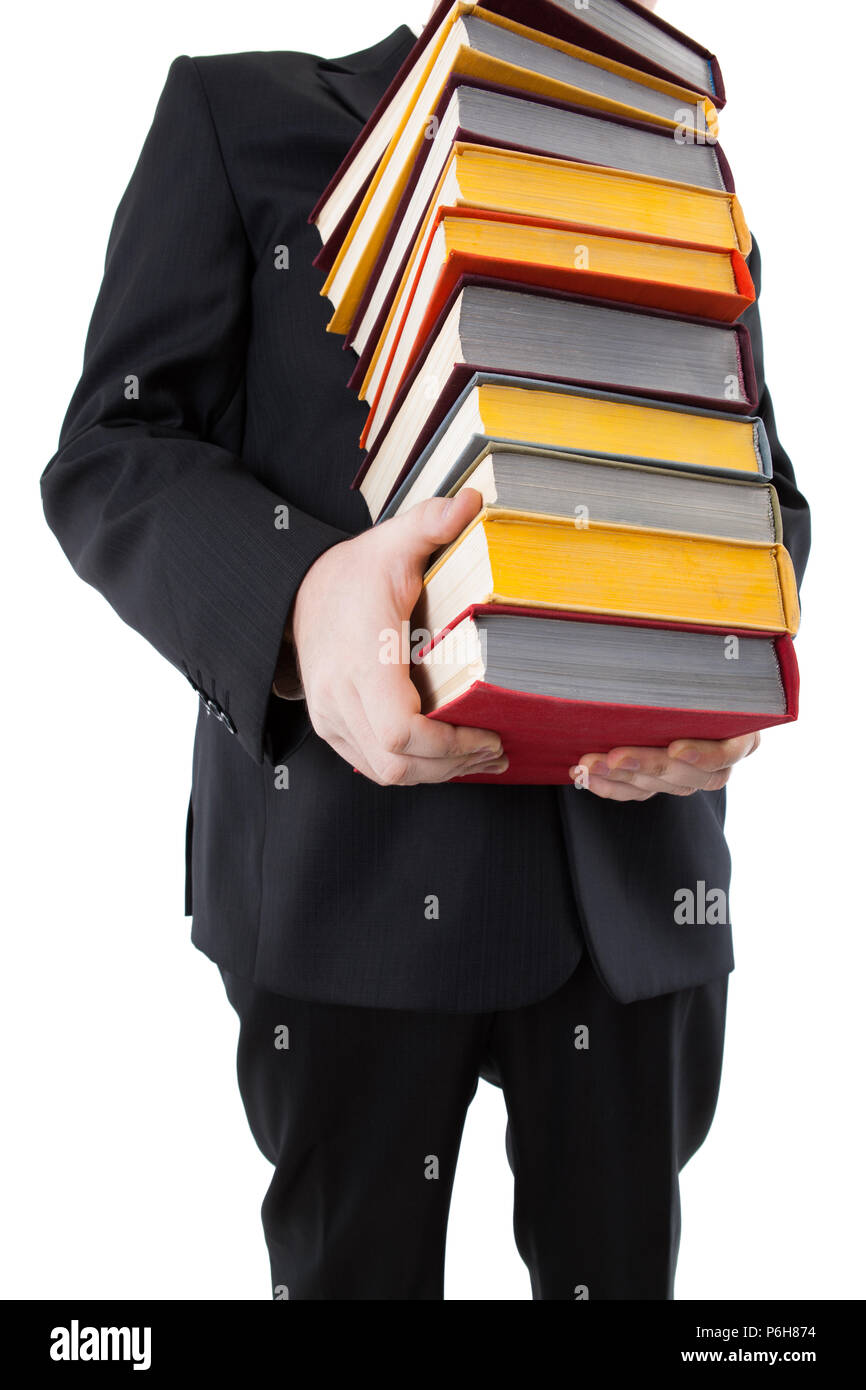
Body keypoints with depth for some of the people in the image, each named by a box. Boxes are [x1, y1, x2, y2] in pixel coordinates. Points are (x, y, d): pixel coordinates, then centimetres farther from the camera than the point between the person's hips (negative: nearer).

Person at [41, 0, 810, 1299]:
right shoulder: (238, 113, 8)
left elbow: (762, 483, 13)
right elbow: (113, 448, -1)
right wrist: (292, 599, -23)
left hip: (638, 846, 3)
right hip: (351, 849, -2)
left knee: (620, 1266, 18)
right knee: (357, 1265, 16)